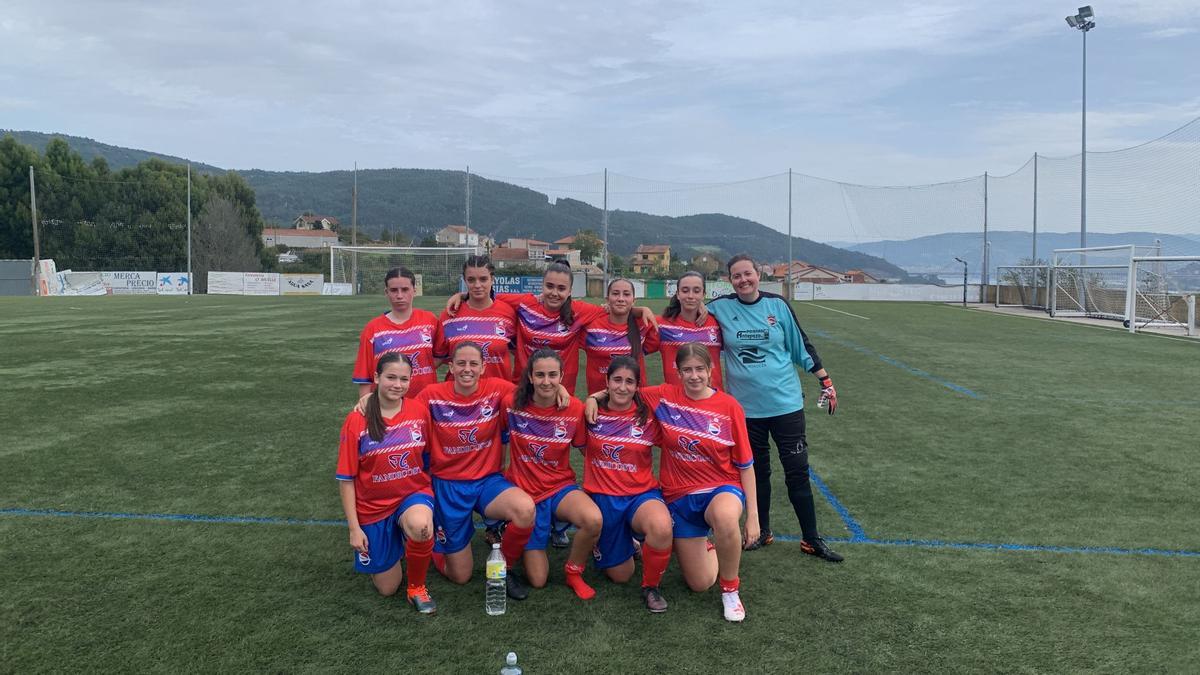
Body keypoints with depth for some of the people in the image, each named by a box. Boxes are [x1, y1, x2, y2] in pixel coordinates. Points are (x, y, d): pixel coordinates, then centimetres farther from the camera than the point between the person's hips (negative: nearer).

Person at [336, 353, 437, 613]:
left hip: (414, 495, 0)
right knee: (387, 588, 8)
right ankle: (391, 544, 41)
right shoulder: (357, 421, -13)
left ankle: (417, 587, -8)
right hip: (373, 507, 0)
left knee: (420, 525, -38)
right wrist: (354, 528, -9)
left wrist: (431, 500, -1)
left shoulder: (420, 411, -8)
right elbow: (346, 479, -8)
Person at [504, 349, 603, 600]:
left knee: (593, 520, -35)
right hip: (523, 491, 0)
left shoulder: (575, 408, -11)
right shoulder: (513, 404, -11)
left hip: (560, 487, 0)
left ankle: (573, 572, -3)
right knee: (537, 580, -3)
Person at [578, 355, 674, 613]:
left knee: (662, 527, -37)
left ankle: (651, 586, -9)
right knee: (620, 575, 9)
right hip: (602, 497, 1)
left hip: (642, 494, -1)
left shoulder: (648, 416, -4)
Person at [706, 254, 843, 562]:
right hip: (746, 406, 1)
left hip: (785, 403, -1)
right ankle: (762, 531, 29)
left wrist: (826, 382, 4)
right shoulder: (720, 308, -3)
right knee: (756, 471, 13)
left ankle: (811, 539, 13)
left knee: (797, 472, 2)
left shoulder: (777, 305, -3)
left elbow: (801, 345, 4)